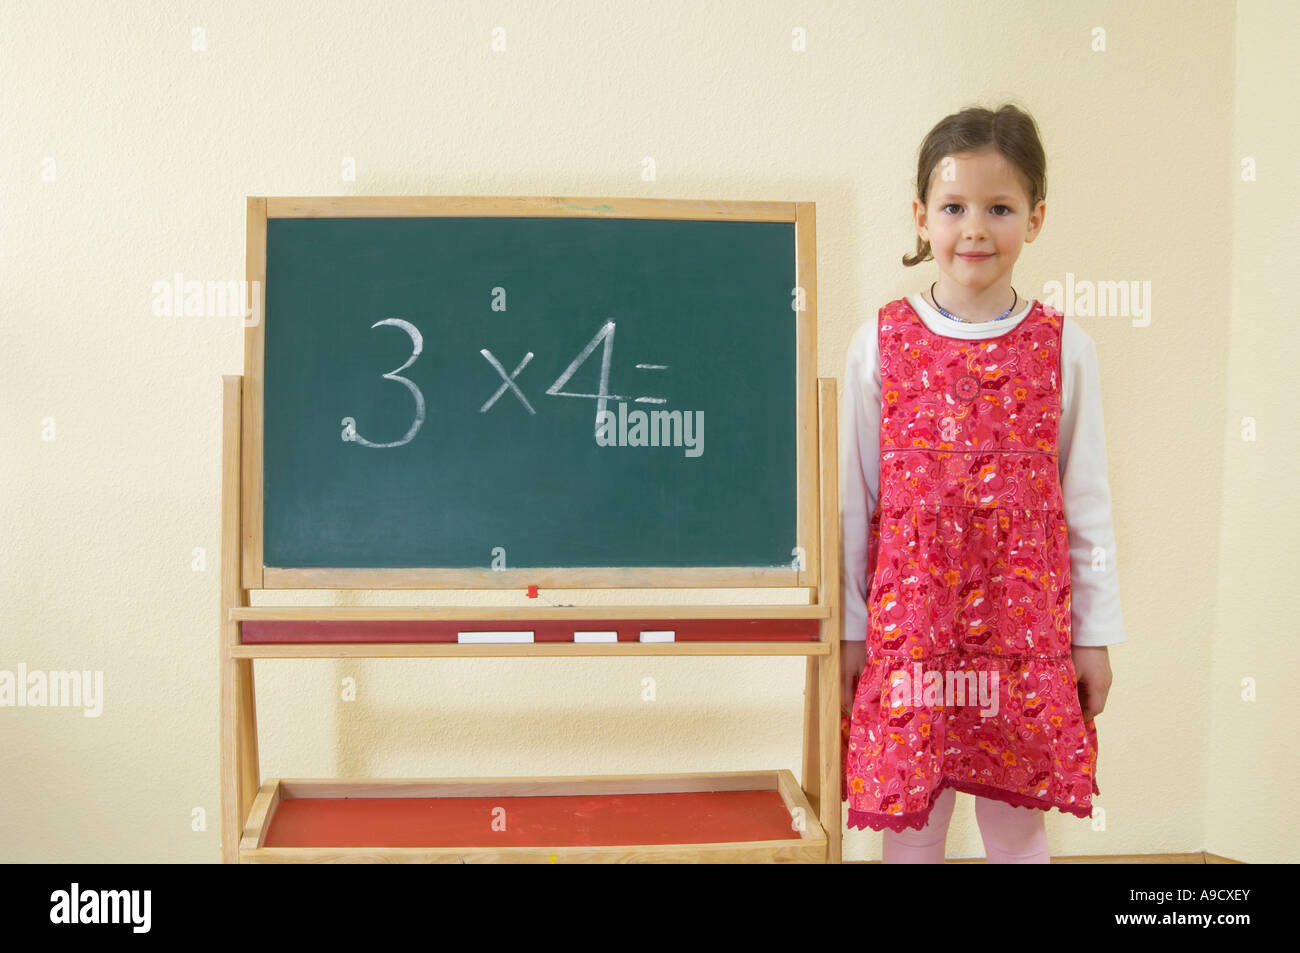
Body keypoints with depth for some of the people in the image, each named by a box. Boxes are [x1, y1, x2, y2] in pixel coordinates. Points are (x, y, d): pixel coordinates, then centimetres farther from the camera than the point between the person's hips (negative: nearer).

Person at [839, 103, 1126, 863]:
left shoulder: (1063, 347, 0)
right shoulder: (881, 342, -1)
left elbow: (1087, 501, 4)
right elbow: (855, 497, 3)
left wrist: (1094, 632, 5)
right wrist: (849, 628, 4)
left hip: (1027, 628, 0)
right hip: (908, 623, 0)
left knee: (1018, 822, 12)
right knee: (910, 821, 10)